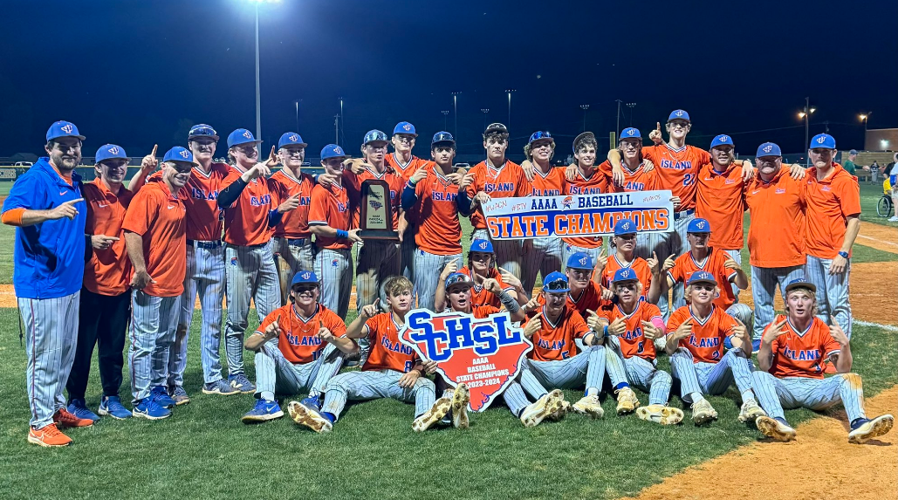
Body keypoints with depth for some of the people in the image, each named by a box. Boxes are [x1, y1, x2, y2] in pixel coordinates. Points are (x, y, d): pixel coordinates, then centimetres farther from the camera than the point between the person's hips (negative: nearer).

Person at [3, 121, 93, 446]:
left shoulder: (76, 183, 13)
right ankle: (40, 425, 6)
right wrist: (52, 213, -41)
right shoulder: (36, 178, -13)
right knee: (45, 355, -3)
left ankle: (57, 409, 32)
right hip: (41, 284, -9)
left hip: (71, 282, 9)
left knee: (66, 352, 18)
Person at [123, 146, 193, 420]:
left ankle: (158, 390, 28)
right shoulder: (150, 194, -12)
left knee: (164, 341, 17)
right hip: (150, 285, -9)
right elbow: (132, 231, -21)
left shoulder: (179, 198, 14)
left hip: (174, 284, 9)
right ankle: (141, 402, 5)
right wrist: (140, 270, -25)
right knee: (144, 343, -2)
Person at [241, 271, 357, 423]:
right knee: (265, 345, -16)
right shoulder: (280, 315, -4)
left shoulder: (329, 317, -5)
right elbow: (249, 344, -12)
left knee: (337, 346, -18)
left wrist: (332, 339, -38)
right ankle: (267, 402, -35)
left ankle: (314, 398, -31)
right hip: (287, 376, 1)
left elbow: (353, 349, -17)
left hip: (315, 376, 0)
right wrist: (266, 336, -34)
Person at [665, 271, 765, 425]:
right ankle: (698, 401, -52)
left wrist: (745, 339, -35)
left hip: (715, 377, 1)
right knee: (680, 353, -28)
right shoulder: (679, 316, -3)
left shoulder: (722, 317, 1)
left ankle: (748, 401, -44)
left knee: (735, 352, -22)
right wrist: (675, 337, -44)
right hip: (689, 375, -1)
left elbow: (746, 352, -11)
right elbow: (670, 350, -20)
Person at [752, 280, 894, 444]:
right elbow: (764, 368, -10)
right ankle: (779, 423, -55)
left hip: (815, 388, 2)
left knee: (851, 378, -21)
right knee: (758, 376, -30)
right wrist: (767, 341, -25)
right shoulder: (776, 328, 0)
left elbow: (843, 371, -4)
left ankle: (858, 424, -48)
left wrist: (845, 344, -20)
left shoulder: (824, 330, 4)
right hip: (783, 387, -2)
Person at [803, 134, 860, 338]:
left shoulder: (844, 181, -11)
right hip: (811, 252, 6)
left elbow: (854, 220, -14)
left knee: (838, 304, -3)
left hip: (835, 255, -6)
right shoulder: (807, 176, 6)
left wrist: (843, 254, -19)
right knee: (818, 305, 16)